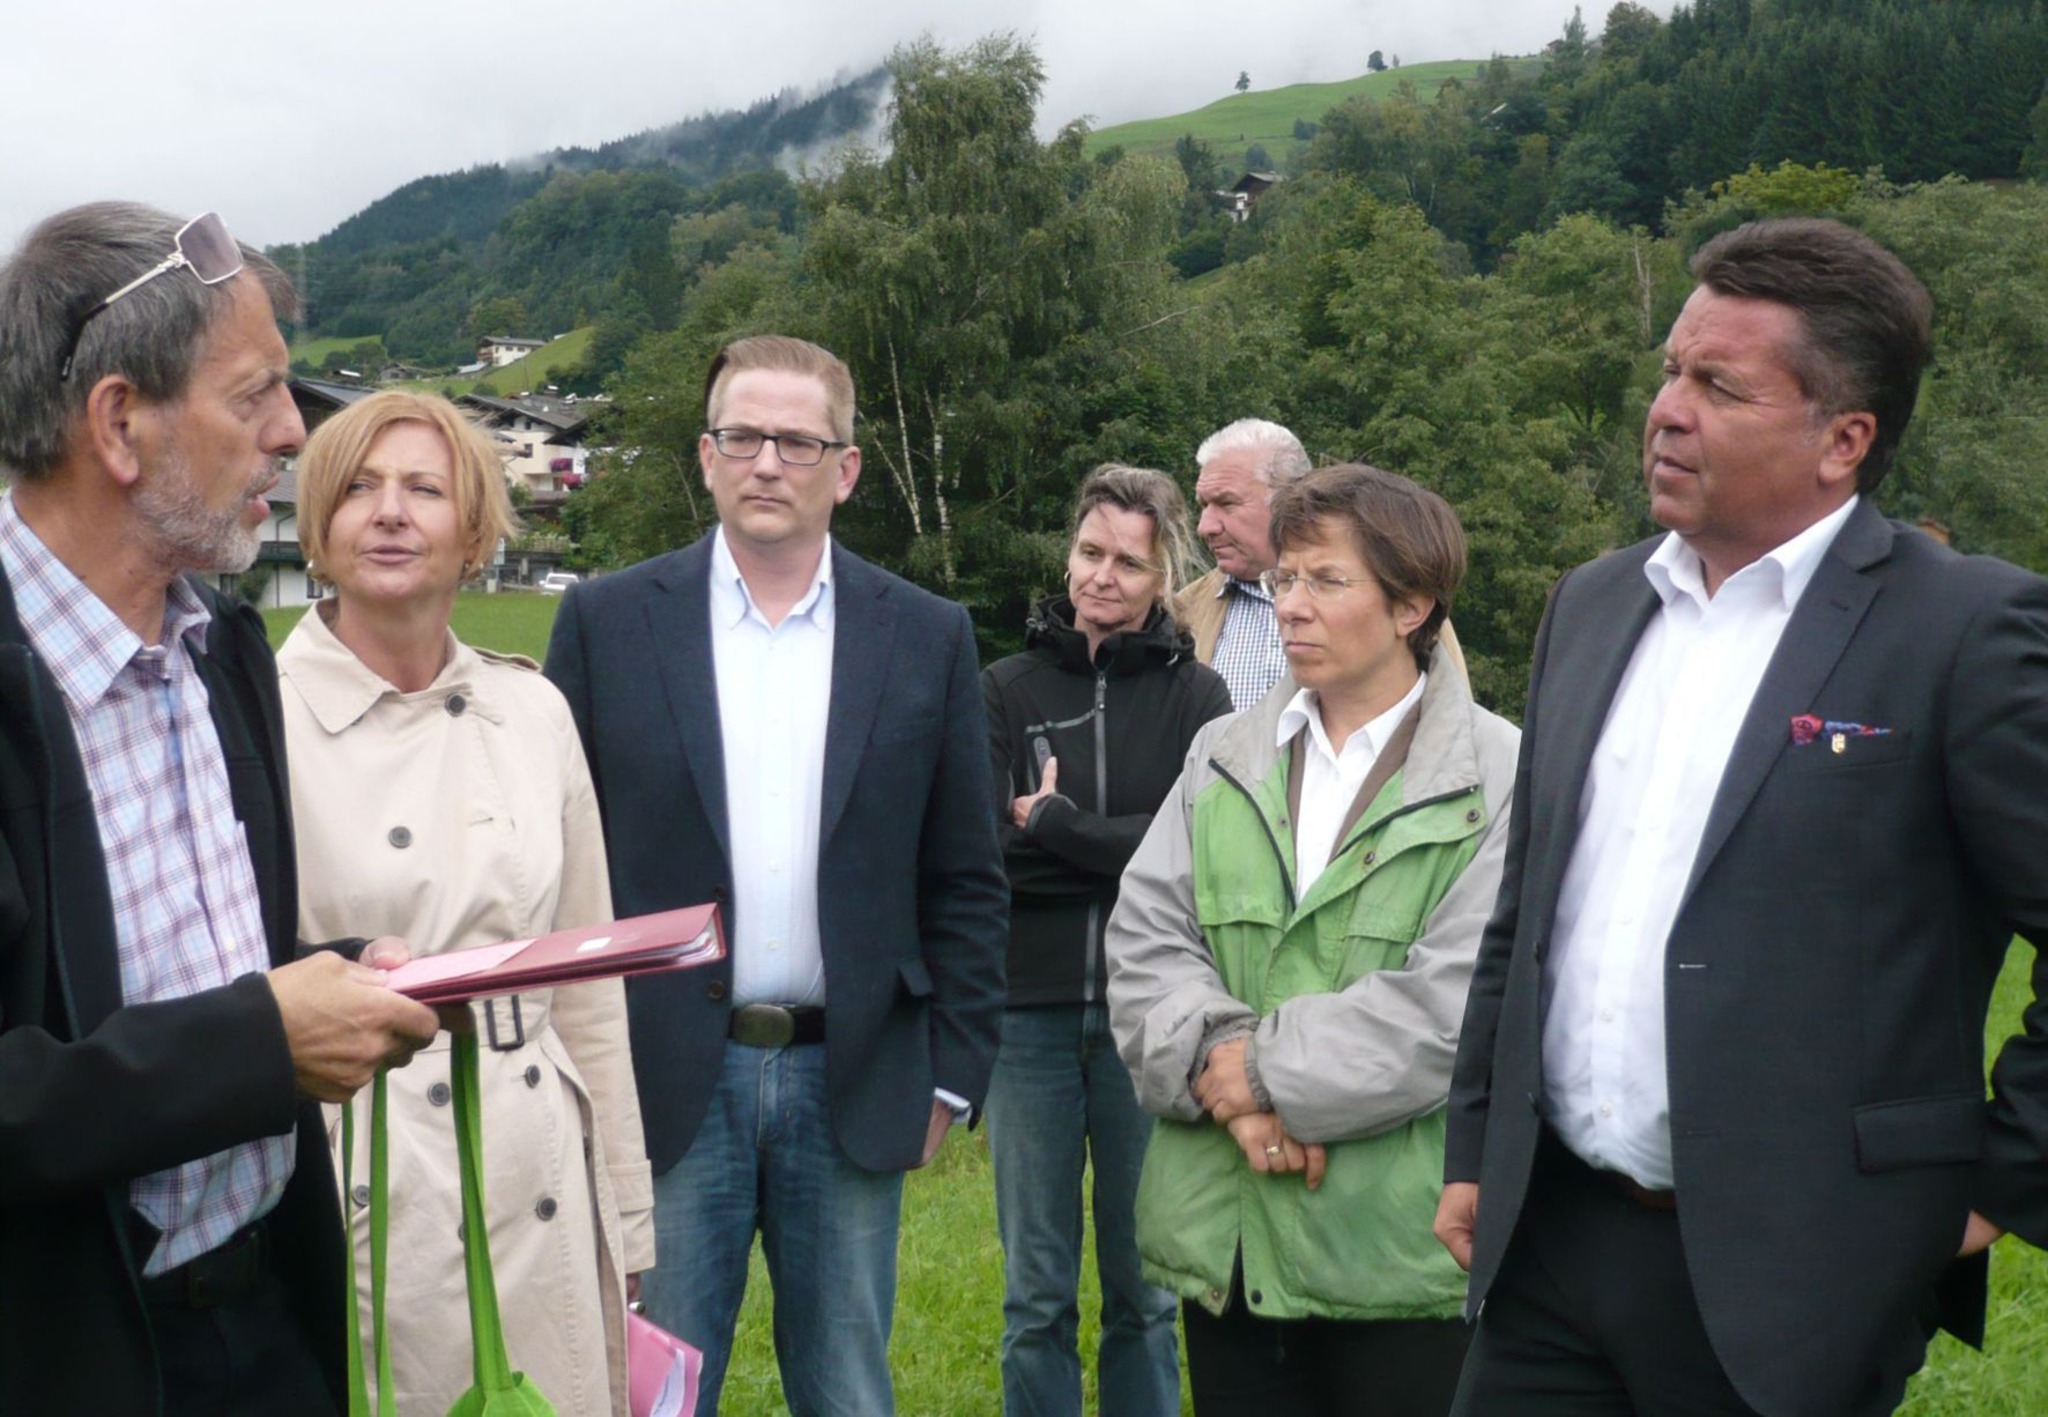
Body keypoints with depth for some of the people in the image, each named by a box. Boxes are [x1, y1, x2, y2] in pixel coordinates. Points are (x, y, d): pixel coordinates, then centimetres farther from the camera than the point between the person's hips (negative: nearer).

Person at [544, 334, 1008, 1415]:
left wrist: (952, 1073, 2)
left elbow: (965, 883, 5)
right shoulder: (607, 623, 1)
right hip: (665, 1083, -1)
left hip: (853, 1085, 1)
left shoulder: (929, 638, 3)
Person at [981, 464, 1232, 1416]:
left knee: (1144, 1285, 10)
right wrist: (1121, 849, -12)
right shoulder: (1008, 689, 6)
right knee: (1035, 1295, 9)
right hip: (1030, 1013, 1)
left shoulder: (1195, 696, 4)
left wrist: (1054, 826, -9)